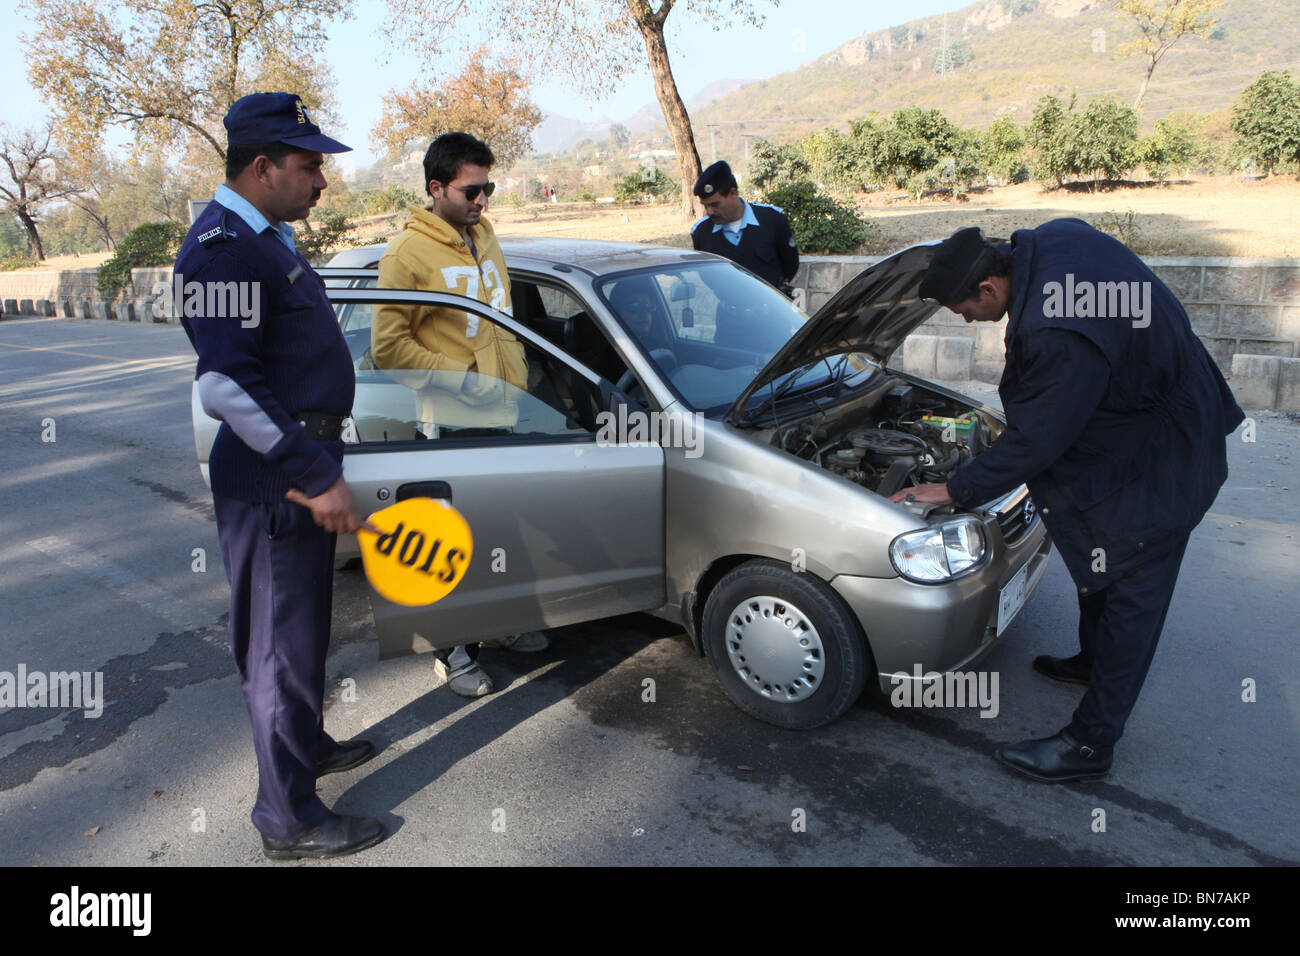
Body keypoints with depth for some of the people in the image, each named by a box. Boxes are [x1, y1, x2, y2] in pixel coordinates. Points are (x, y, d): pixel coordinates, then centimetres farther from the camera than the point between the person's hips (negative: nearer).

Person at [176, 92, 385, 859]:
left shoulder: (266, 236, 15)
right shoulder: (227, 246, -19)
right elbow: (224, 384, -28)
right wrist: (314, 477, -28)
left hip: (301, 465, 10)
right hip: (273, 478, -10)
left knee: (304, 625, 23)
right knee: (283, 642, 0)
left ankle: (307, 743, 43)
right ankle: (290, 819, 15)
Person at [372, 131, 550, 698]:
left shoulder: (484, 238, 12)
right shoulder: (407, 254, -11)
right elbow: (388, 348, -14)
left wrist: (518, 377, 12)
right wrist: (462, 380, -18)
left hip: (503, 413, 8)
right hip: (452, 423, -7)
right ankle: (454, 651, 16)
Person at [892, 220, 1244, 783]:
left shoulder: (1058, 335, -37)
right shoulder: (1047, 243, -8)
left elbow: (1034, 441, -28)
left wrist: (955, 491, -17)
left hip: (1158, 459, -10)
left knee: (1129, 591, -2)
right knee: (1096, 552, 24)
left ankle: (1090, 743, 9)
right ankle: (1093, 660, 46)